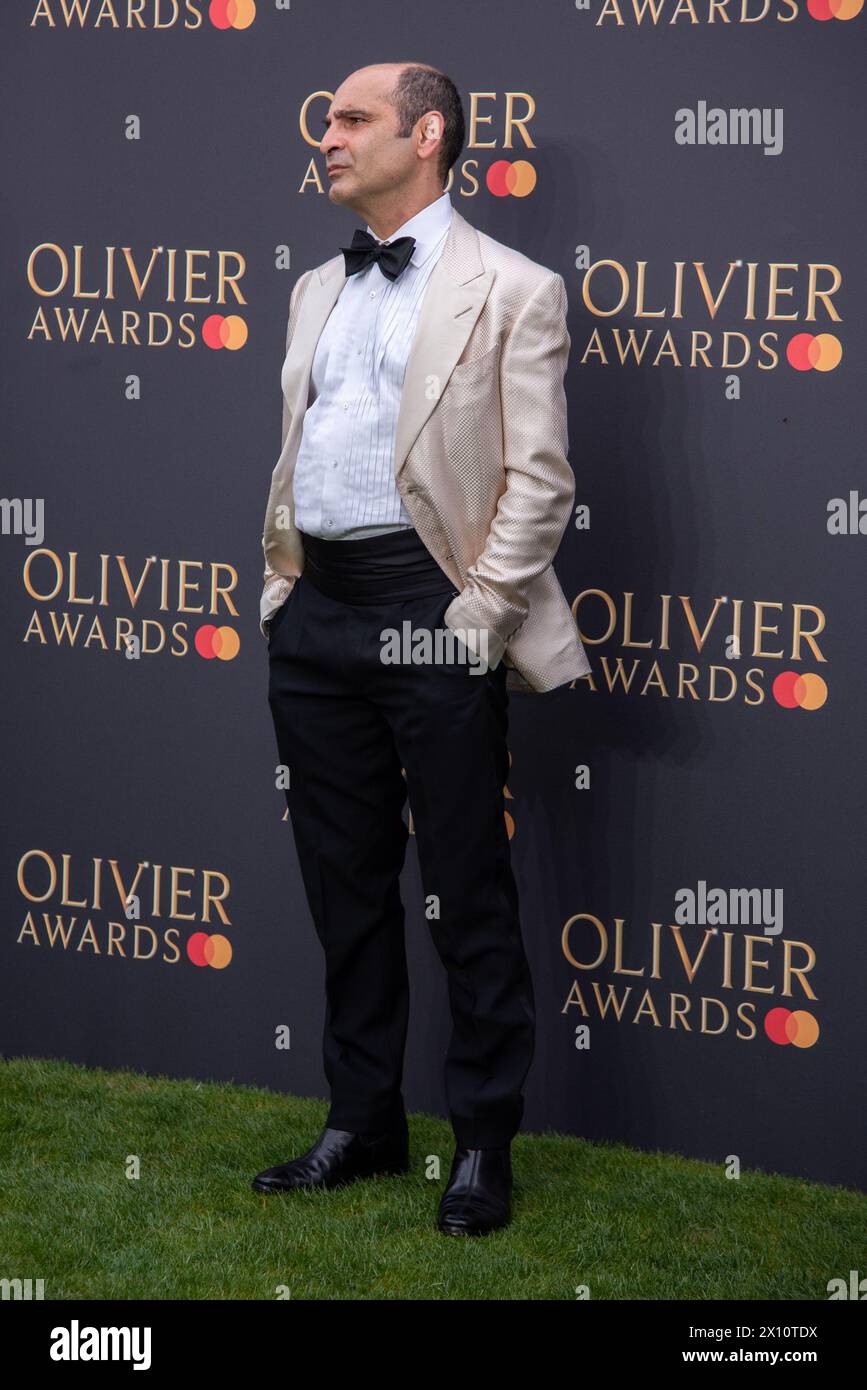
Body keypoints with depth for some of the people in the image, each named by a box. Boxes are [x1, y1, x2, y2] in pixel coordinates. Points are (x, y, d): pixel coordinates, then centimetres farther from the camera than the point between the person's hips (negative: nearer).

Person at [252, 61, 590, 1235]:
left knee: (469, 892, 0)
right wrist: (282, 588, 12)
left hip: (429, 608, -7)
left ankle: (485, 1143, 10)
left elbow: (539, 478, -8)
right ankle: (363, 1122, 25)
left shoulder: (510, 292, -3)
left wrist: (475, 616, -13)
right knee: (345, 882, 13)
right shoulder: (318, 292, 17)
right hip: (318, 612, 7)